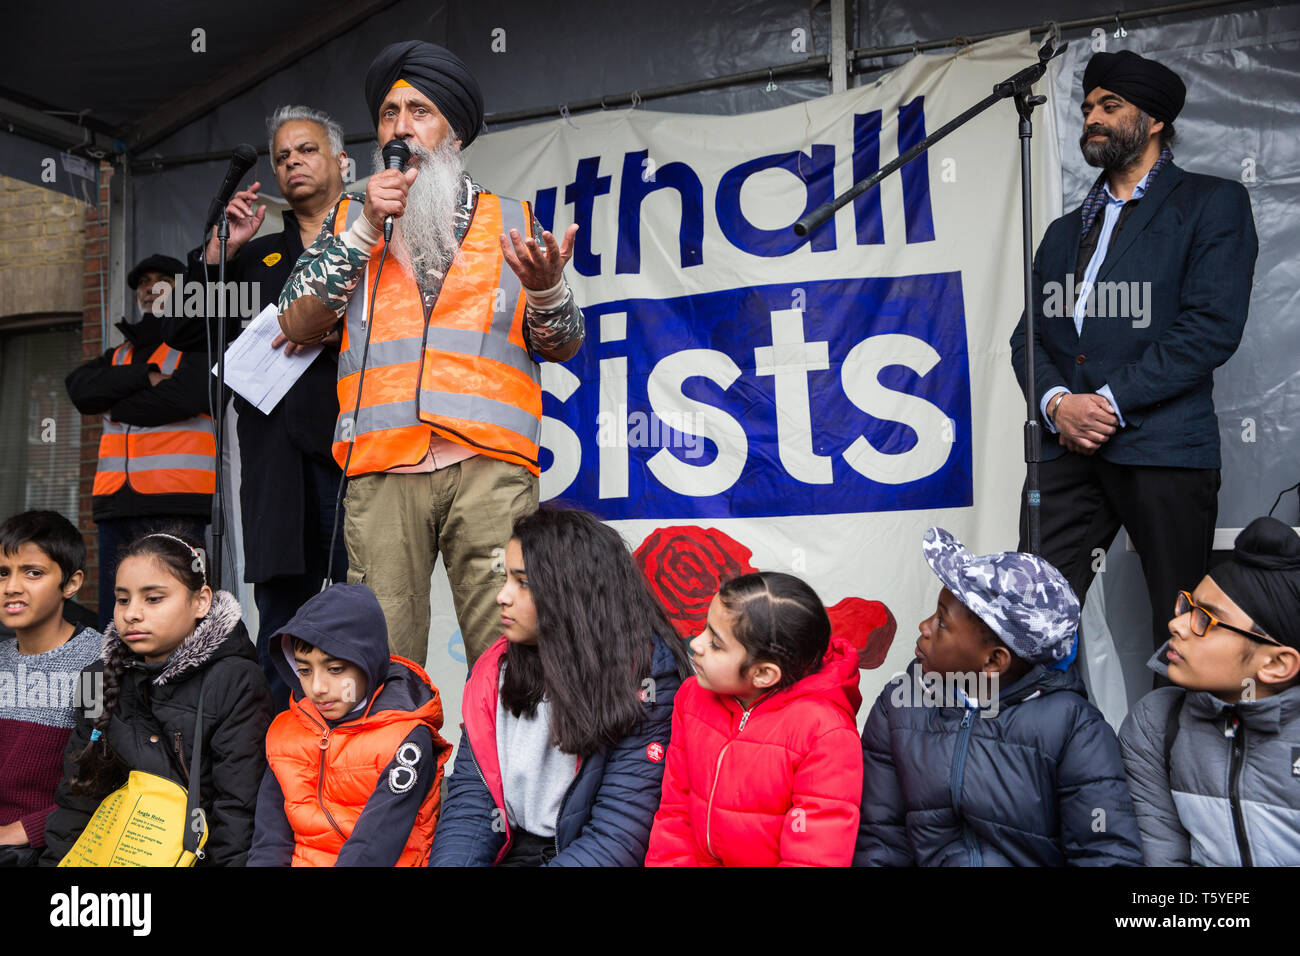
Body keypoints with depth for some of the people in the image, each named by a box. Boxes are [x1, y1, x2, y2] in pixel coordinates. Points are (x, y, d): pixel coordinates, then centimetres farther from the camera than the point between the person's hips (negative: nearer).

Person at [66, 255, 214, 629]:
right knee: (113, 622, 4)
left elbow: (184, 395, -10)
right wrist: (146, 377, -7)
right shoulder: (118, 356, 26)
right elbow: (80, 386, 6)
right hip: (116, 500, 6)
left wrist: (115, 407, 2)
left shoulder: (197, 345, 9)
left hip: (175, 501, -6)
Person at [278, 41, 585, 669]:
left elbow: (564, 346, 13)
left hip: (491, 462, -1)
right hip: (381, 464, 1)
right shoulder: (350, 219, 22)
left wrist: (545, 289, -10)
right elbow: (298, 325, 9)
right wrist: (367, 229, 2)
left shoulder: (513, 221, 19)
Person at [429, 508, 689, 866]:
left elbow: (618, 837, -17)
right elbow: (470, 797, 2)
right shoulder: (494, 671, 4)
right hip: (510, 852, 4)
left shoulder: (644, 677, -15)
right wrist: (450, 860, -16)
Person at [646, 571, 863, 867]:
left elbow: (814, 857, -16)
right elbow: (675, 814, 7)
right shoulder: (693, 695, 1)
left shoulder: (825, 734, -18)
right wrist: (667, 861, -8)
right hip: (698, 859, 4)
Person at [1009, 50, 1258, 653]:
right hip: (1067, 446, 5)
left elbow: (1212, 327, -6)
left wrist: (1110, 401, -12)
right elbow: (1029, 337, 15)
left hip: (1162, 446, -4)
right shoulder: (1064, 231, 24)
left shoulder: (1214, 203, 7)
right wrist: (1056, 402, -6)